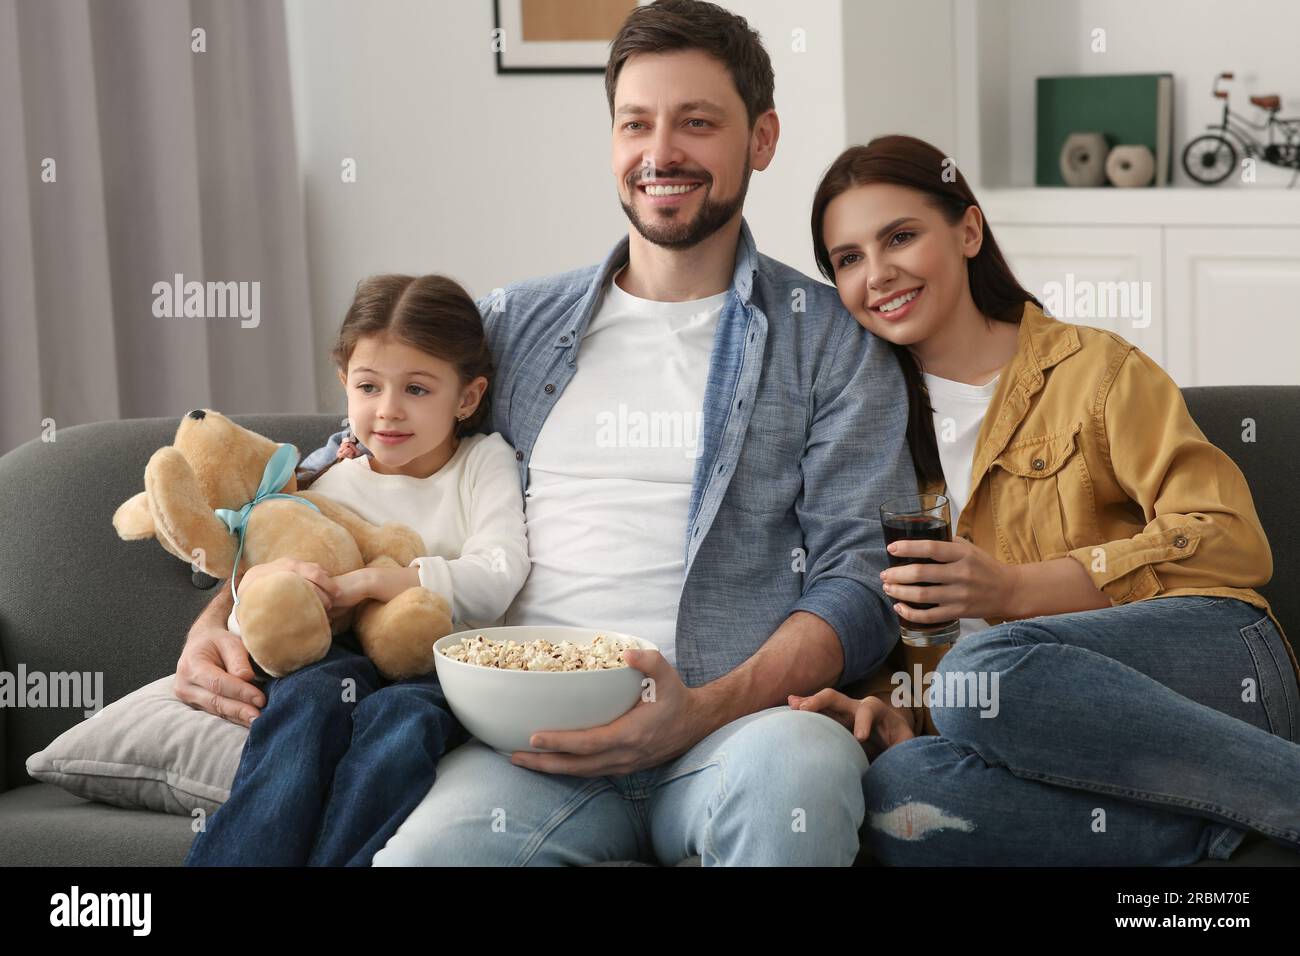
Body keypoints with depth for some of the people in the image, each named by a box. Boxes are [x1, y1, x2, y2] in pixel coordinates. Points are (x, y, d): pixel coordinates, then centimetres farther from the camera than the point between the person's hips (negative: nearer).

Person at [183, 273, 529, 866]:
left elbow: (496, 579, -8)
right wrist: (269, 580, -16)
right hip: (347, 660, 2)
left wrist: (365, 583, -15)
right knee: (307, 699, -33)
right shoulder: (331, 487, 13)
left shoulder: (485, 462, 8)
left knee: (399, 716, -37)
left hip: (444, 669, -2)